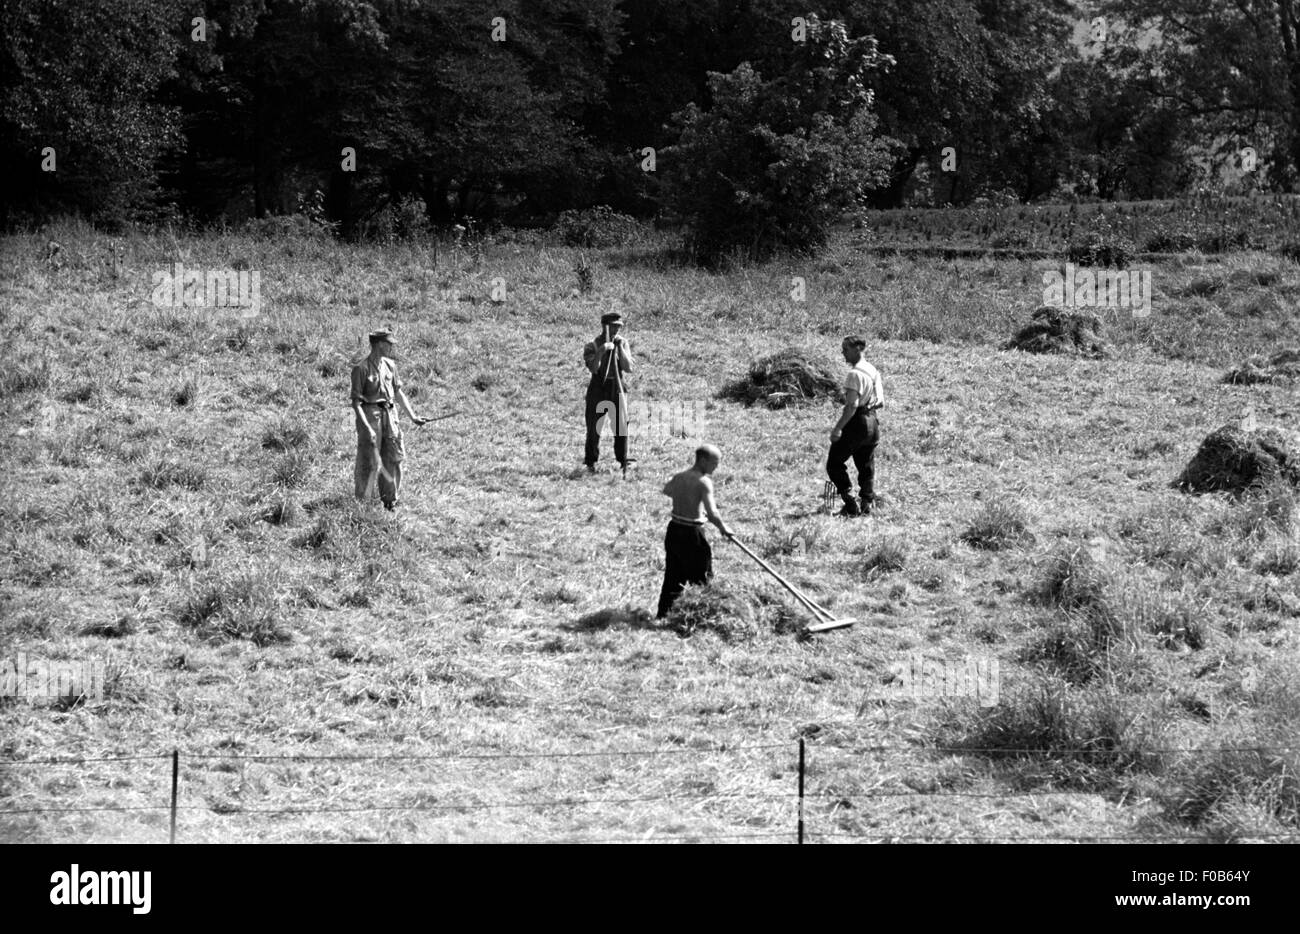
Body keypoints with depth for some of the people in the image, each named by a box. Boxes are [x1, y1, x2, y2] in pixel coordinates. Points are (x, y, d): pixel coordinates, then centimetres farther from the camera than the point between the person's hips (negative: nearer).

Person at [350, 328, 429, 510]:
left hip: (389, 414, 6)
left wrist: (413, 416, 13)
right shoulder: (361, 369, -11)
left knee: (393, 458, 7)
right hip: (370, 415, -6)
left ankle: (390, 500, 18)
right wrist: (366, 427, -21)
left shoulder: (389, 365, 10)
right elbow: (356, 401, -13)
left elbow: (399, 392, 17)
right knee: (370, 462, -3)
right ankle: (360, 501, 8)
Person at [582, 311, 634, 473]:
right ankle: (591, 463, 8)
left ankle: (623, 462, 9)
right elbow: (593, 368, -19)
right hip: (598, 388, -2)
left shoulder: (623, 343, 6)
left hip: (618, 389, 2)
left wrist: (620, 348, -11)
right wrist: (602, 351, -32)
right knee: (594, 427, -1)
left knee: (621, 427, -2)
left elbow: (628, 368, -4)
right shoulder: (593, 346, -4)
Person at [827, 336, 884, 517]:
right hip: (872, 423, 9)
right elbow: (881, 402, 14)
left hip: (856, 423, -9)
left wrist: (837, 428, -23)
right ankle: (867, 505, 11)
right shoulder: (874, 371, 10)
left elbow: (851, 405, -23)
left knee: (834, 463, 1)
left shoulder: (855, 374, -17)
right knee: (867, 467, 14)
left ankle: (850, 504, -6)